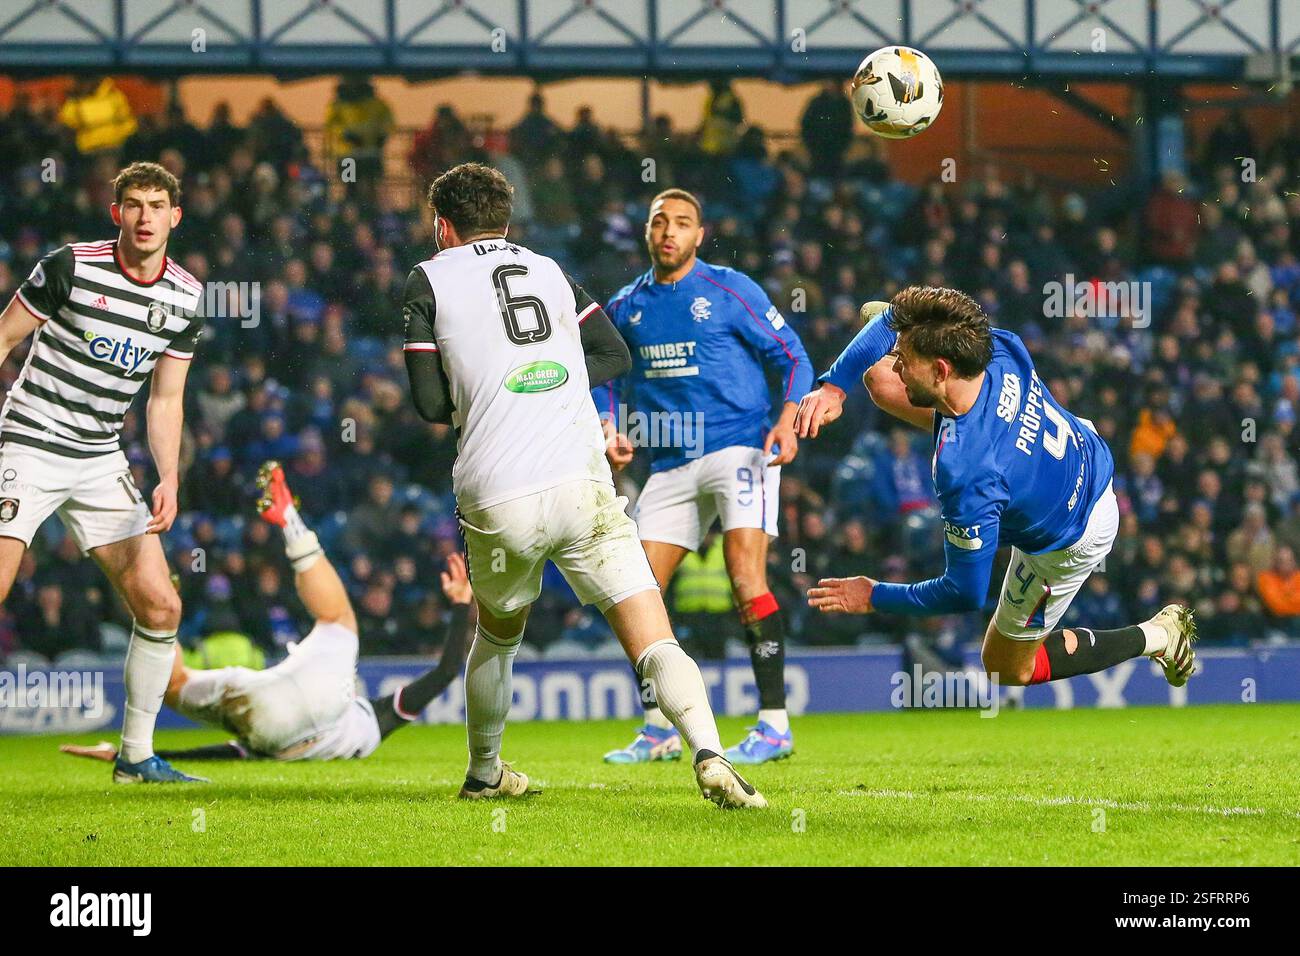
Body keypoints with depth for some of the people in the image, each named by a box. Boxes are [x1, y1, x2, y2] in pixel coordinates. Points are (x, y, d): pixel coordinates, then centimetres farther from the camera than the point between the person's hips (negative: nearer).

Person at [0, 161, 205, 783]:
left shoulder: (185, 297, 4)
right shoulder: (71, 267, -11)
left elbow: (165, 399, 10)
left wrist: (169, 480, -3)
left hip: (102, 460, 5)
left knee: (160, 607, -1)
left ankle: (136, 756, 12)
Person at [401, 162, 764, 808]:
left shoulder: (429, 281, 8)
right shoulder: (548, 270, 18)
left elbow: (430, 404, 4)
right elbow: (615, 355, 21)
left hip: (495, 504, -1)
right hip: (582, 487, 1)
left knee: (497, 634, 28)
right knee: (655, 644, -7)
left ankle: (483, 774, 40)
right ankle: (708, 752, -31)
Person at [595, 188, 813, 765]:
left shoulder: (730, 290, -3)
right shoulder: (627, 307, 11)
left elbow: (792, 358, -1)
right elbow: (610, 378, 23)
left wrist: (788, 419, -18)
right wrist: (611, 429, 3)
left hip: (739, 447, -5)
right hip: (670, 464, 6)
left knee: (745, 571, -20)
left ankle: (775, 725, -18)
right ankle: (658, 731, 11)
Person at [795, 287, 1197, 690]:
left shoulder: (966, 473, -45)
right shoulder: (1000, 348, -28)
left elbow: (965, 594, -32)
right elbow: (892, 321, -8)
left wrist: (874, 597, -18)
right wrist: (833, 386, -20)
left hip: (1067, 544, -7)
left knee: (1006, 668, 21)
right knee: (880, 380, 6)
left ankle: (1157, 637, 25)